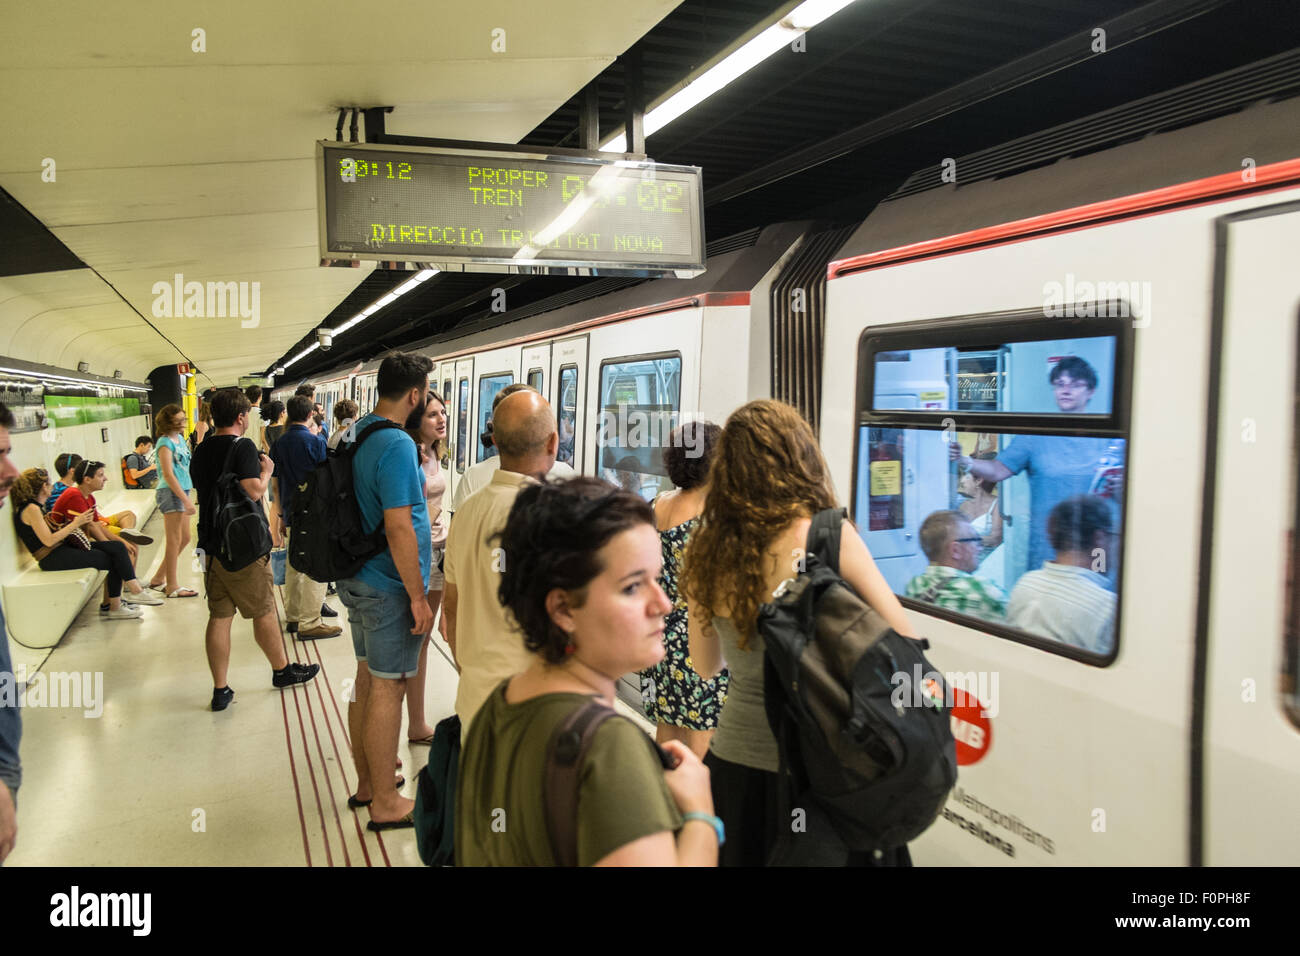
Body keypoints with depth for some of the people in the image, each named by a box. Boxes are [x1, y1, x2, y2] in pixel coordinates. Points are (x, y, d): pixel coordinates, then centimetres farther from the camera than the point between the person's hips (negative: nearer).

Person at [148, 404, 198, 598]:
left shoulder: (180, 438, 12)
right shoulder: (165, 443, -13)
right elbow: (168, 475, -20)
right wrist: (187, 500, -23)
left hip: (182, 492, 9)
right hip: (170, 493, -9)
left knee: (184, 539, 14)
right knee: (174, 541, -2)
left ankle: (158, 579, 24)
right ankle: (172, 586, 7)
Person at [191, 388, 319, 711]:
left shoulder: (201, 452, 10)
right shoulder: (243, 446, -13)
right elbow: (253, 491, -22)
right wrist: (266, 471, -3)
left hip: (211, 545, 7)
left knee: (219, 616, 8)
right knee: (264, 612, 9)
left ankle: (220, 690, 11)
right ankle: (282, 670, 26)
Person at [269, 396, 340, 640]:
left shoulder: (279, 443, 6)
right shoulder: (316, 441, -11)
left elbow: (276, 482, 10)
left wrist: (281, 515, 18)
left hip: (291, 513, 6)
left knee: (293, 567, 15)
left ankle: (294, 616, 23)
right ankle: (309, 623, -3)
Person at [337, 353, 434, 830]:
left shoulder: (356, 433, 9)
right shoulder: (397, 445, -21)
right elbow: (398, 526, -25)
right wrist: (418, 596, -19)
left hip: (357, 579, 9)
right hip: (390, 588, -9)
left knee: (367, 679, 18)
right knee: (387, 688, 1)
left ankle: (366, 781, 33)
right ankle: (385, 804, 13)